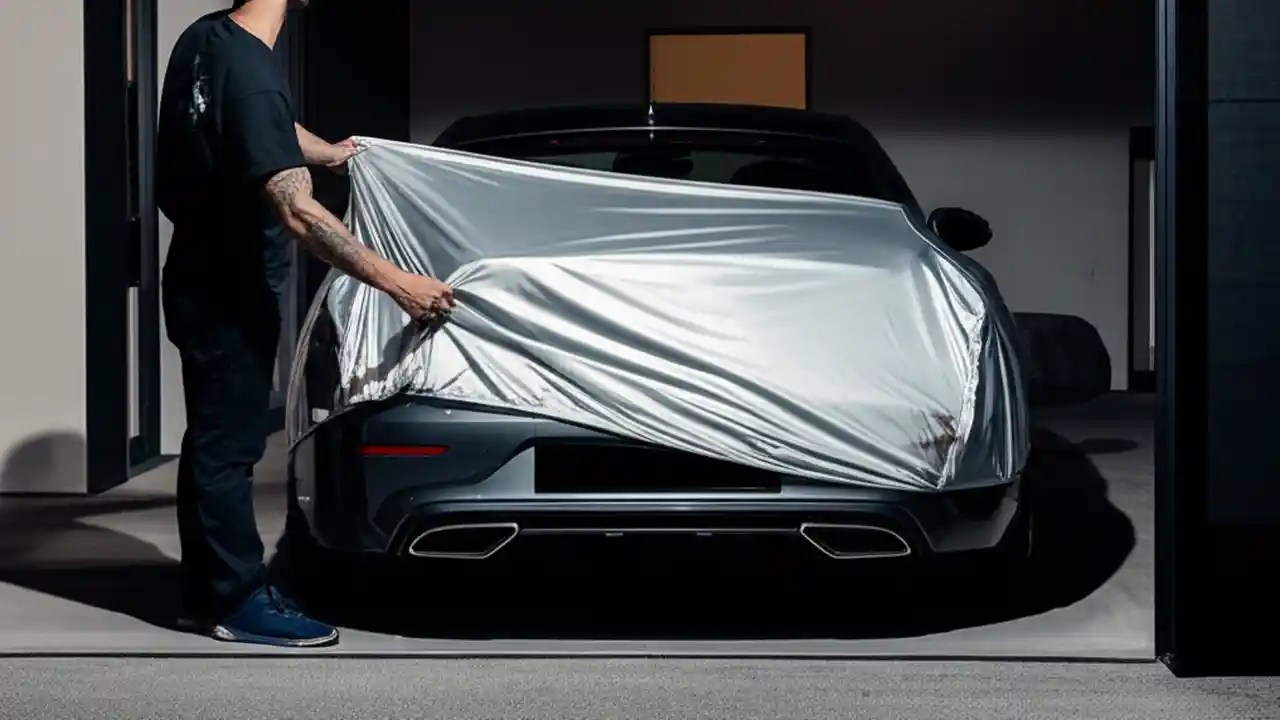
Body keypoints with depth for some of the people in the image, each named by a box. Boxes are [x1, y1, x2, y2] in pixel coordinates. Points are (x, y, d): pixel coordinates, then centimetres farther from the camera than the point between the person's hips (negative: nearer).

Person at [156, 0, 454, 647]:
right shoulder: (251, 73, -26)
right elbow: (297, 213, -30)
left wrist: (326, 153, 42)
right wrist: (398, 284, -29)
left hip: (201, 282, 9)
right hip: (228, 294, -9)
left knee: (213, 440, 15)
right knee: (229, 444, -1)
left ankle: (206, 589, 25)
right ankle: (239, 601, 9)